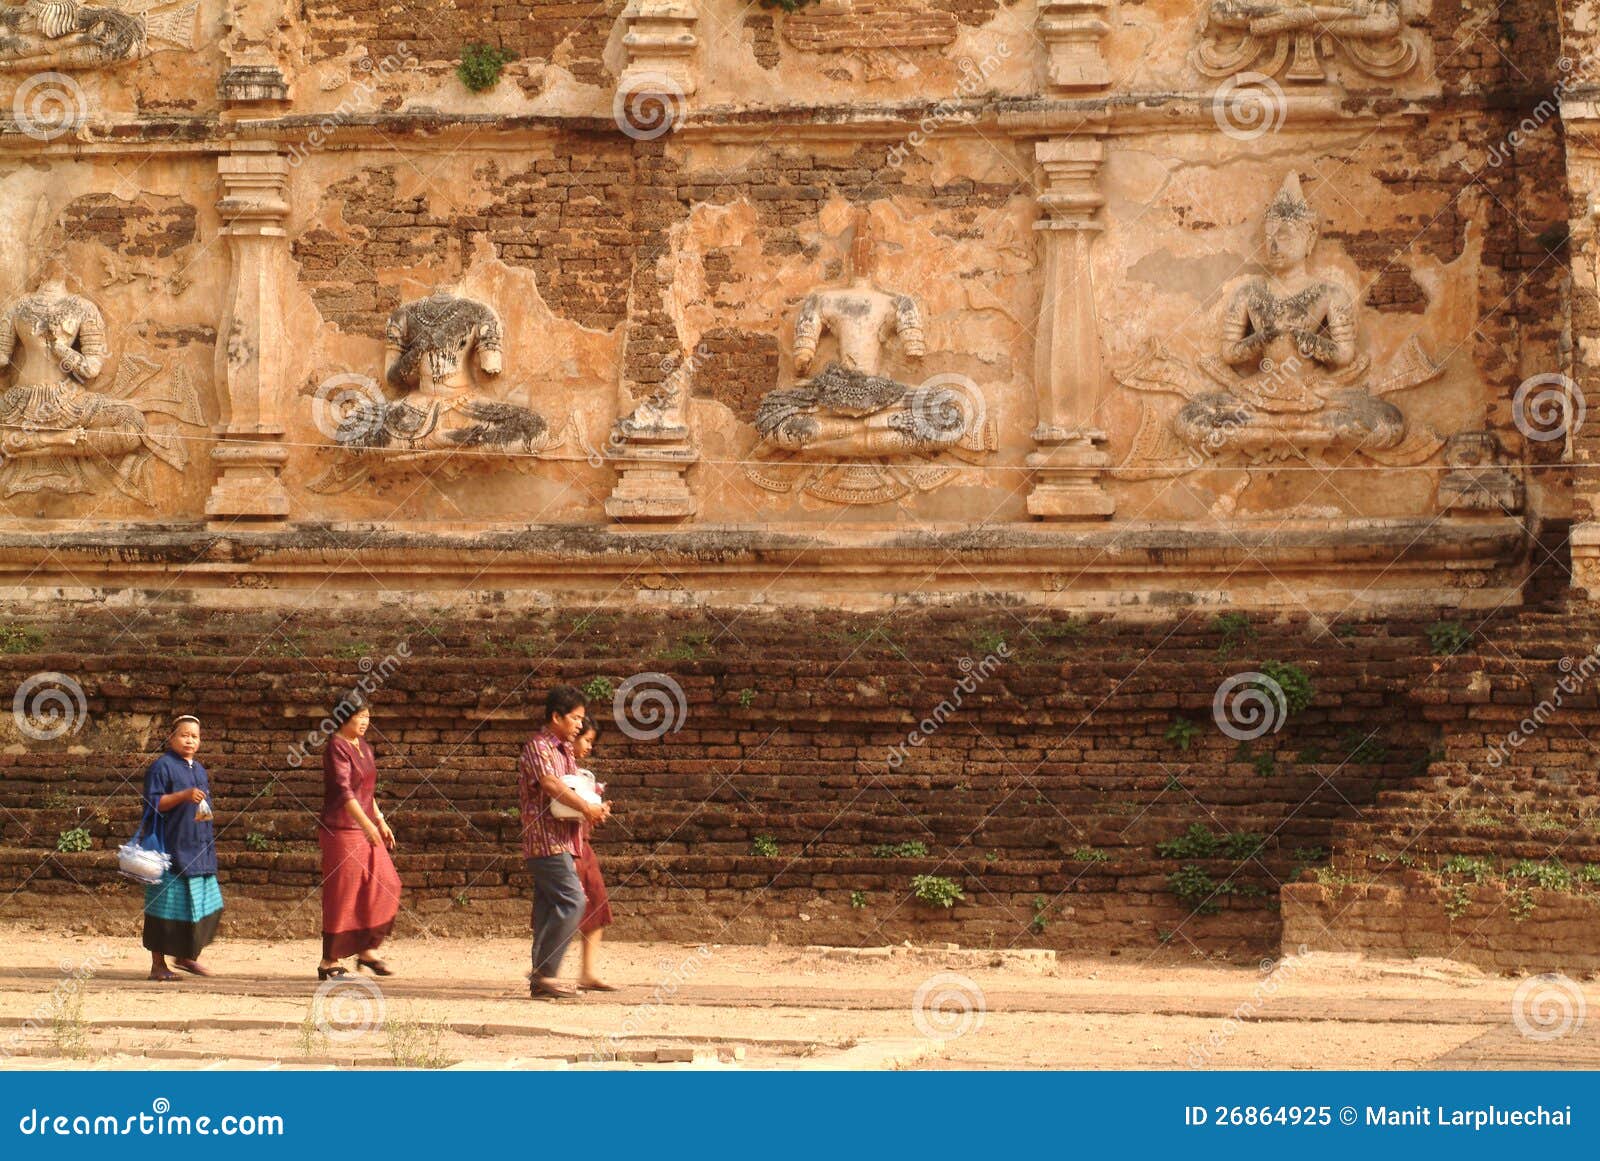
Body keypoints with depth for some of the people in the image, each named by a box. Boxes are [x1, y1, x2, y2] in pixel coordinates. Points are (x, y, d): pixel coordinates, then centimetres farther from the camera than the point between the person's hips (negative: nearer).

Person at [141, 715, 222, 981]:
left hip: (198, 850, 8)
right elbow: (153, 803, -14)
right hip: (171, 847, -8)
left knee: (208, 906, 8)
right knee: (168, 904, -5)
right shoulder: (162, 767, -6)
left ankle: (185, 956, 21)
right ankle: (158, 963, 2)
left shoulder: (200, 770, 18)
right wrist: (183, 795, -23)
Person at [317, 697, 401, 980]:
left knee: (386, 885, 4)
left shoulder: (362, 745, 14)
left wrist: (380, 821, 19)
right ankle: (329, 962, 2)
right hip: (341, 829, -9)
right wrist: (367, 824, -32)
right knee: (342, 894, -5)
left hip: (364, 828, 9)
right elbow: (343, 790, -25)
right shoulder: (336, 747, -14)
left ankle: (367, 950, 13)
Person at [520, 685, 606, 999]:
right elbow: (551, 784, -24)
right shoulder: (538, 747, -9)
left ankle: (542, 978, 9)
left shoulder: (564, 750, 20)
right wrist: (586, 808, -20)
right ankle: (544, 972, -14)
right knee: (572, 902, -16)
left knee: (550, 908, 8)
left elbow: (573, 787, 23)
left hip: (561, 841, 9)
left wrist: (593, 806, 2)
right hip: (546, 839, -9)